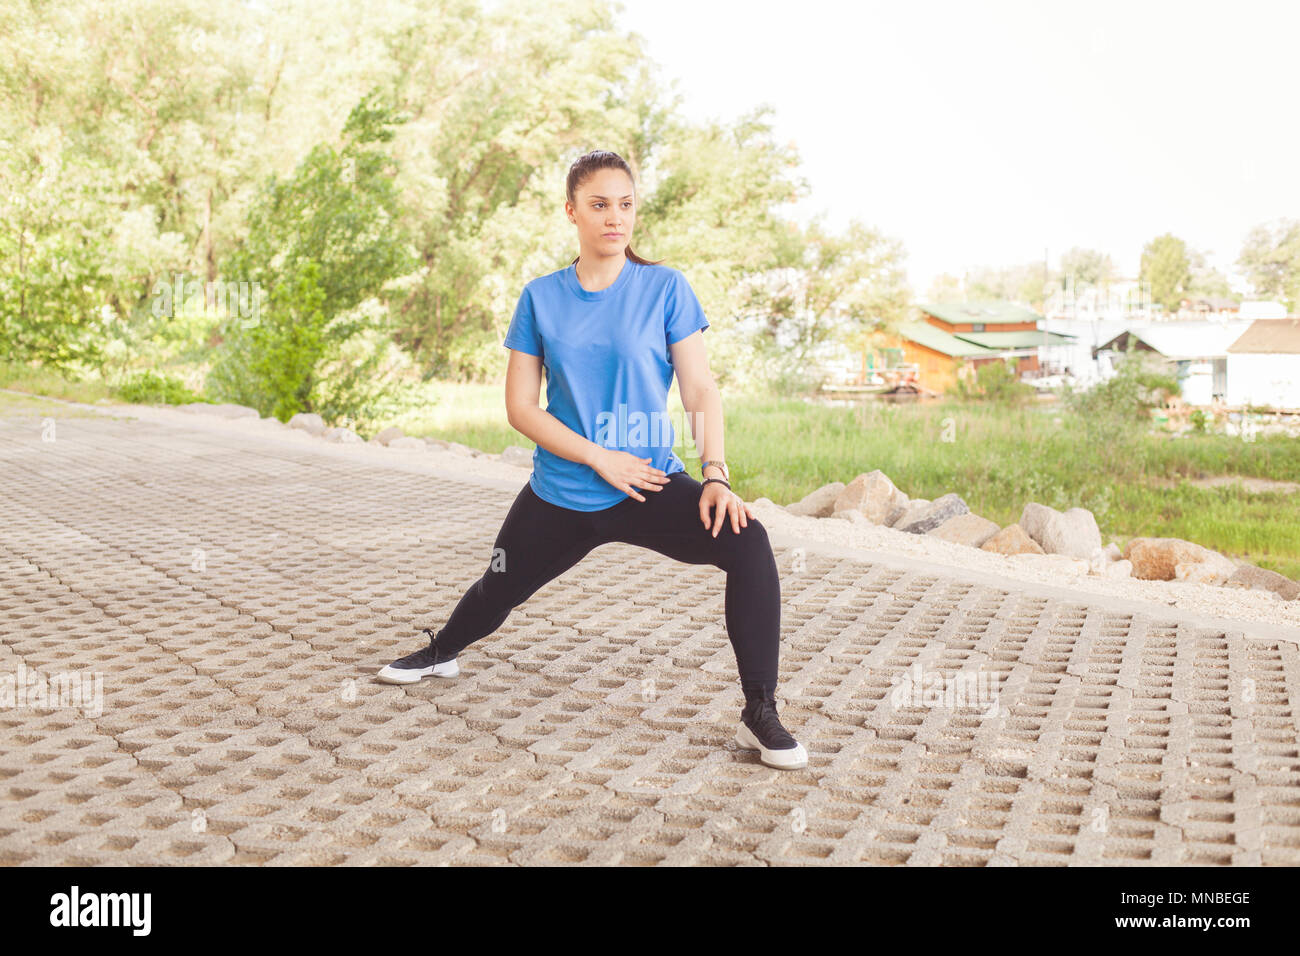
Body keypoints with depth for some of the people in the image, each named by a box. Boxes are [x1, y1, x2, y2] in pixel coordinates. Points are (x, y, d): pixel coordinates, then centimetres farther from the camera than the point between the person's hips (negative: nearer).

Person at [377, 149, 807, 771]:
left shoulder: (666, 288, -4)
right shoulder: (541, 298, 0)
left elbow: (701, 391, -6)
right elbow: (520, 406, -3)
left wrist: (715, 476, -21)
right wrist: (600, 458, -14)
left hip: (652, 485, -2)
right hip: (559, 494, 2)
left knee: (747, 543, -26)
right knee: (498, 590, 19)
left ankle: (760, 715, -17)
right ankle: (442, 651, 55)